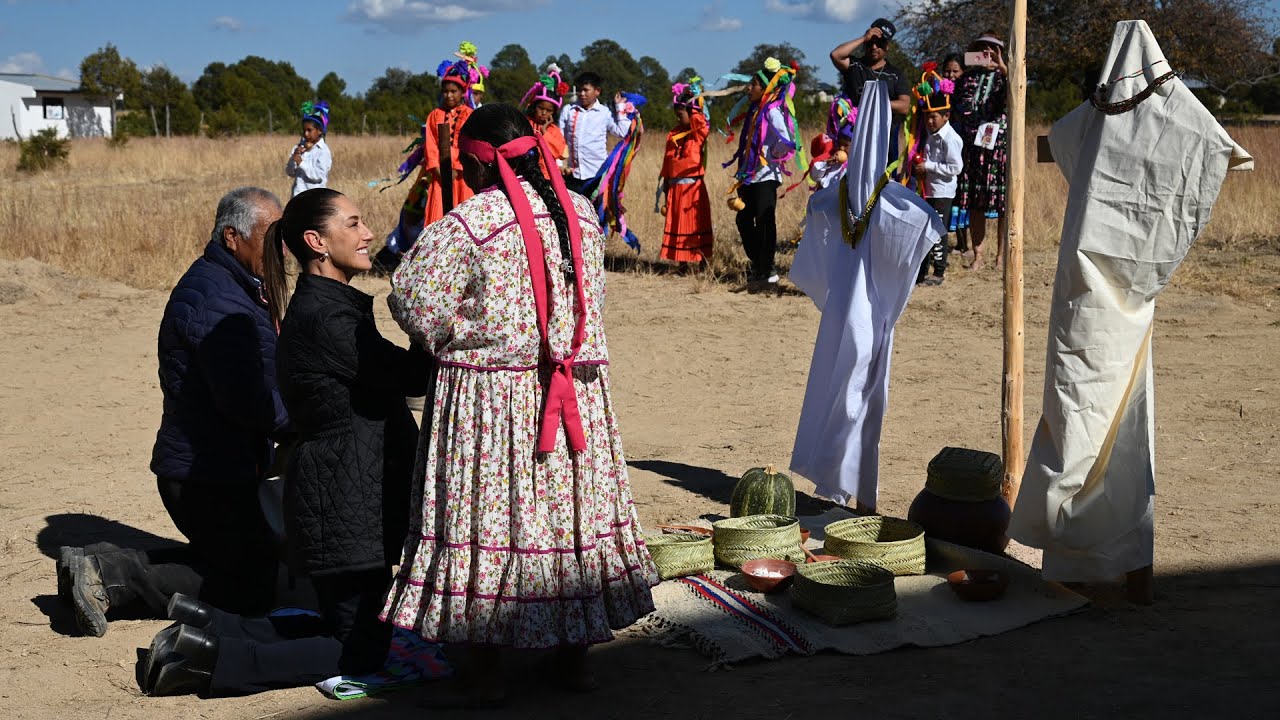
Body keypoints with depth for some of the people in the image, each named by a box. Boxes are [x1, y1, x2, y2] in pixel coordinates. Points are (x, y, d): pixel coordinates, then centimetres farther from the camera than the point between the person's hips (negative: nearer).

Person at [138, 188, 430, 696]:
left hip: (345, 497, 10)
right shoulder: (324, 317, -19)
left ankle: (206, 627, 17)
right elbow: (411, 375, -19)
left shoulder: (325, 306, 13)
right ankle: (211, 656, -3)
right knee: (361, 653, -1)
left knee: (343, 628, 20)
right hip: (346, 507, -10)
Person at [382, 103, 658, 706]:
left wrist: (443, 341, 1)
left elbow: (412, 296, -16)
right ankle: (574, 658, 23)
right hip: (576, 389, 5)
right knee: (572, 511, 13)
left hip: (487, 392, -5)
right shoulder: (581, 212, 3)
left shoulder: (464, 226, -15)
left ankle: (483, 673, 9)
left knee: (485, 518, 3)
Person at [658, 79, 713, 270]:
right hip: (675, 188, 5)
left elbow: (699, 120, -28)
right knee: (677, 225, 7)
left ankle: (703, 263, 5)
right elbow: (667, 164, 13)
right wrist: (665, 193, 11)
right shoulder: (673, 135, 10)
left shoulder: (699, 134, -4)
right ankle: (682, 264, 14)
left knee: (696, 225, -1)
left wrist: (693, 100, -17)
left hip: (694, 187, -5)